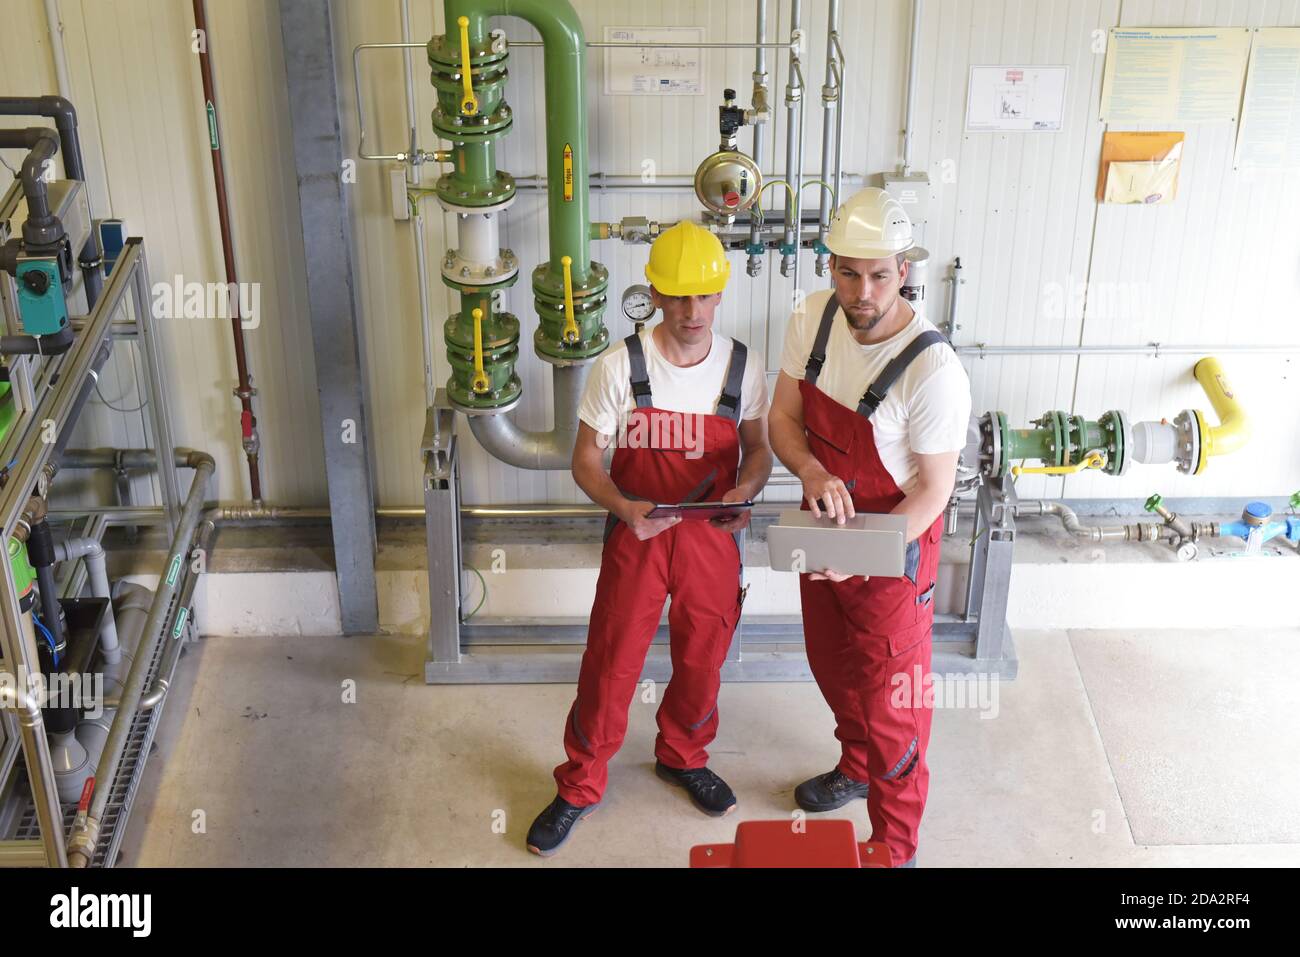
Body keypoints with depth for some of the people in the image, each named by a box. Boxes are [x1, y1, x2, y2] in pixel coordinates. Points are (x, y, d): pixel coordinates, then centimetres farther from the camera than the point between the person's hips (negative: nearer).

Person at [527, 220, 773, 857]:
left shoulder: (743, 366, -7)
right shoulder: (619, 366, -13)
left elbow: (757, 448, 5)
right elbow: (586, 460, -7)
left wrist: (745, 489, -18)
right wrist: (623, 507, -26)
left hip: (713, 539, 2)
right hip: (636, 537, -2)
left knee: (702, 661, 17)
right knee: (609, 665, 4)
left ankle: (682, 757, 45)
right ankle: (580, 786, 25)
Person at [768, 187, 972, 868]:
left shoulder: (933, 370, -31)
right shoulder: (812, 319, -13)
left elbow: (933, 489, -21)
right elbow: (782, 418, -5)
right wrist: (810, 471, -26)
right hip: (824, 525, 6)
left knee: (888, 698, 7)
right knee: (832, 662, 27)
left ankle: (895, 846, 27)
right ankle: (856, 767, 55)